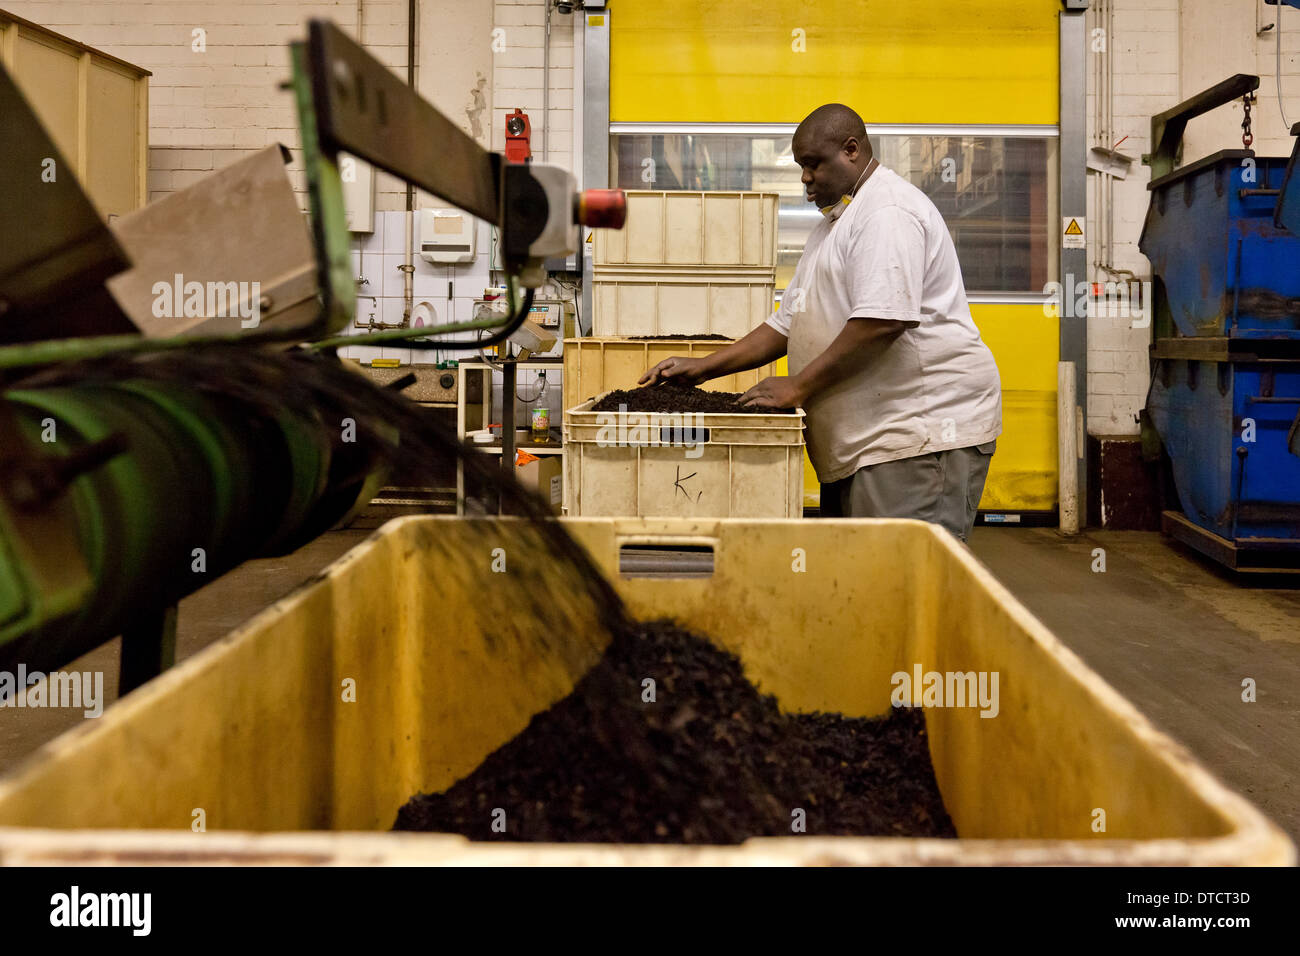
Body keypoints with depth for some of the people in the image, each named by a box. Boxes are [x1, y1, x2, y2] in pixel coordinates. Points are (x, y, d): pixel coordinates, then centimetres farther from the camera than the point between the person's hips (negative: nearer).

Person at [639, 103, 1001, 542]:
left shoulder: (888, 211, -10)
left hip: (924, 429, -10)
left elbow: (882, 320, -22)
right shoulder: (835, 221, 23)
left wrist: (798, 387, -17)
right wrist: (704, 367, 15)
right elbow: (788, 323, 25)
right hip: (863, 438, 10)